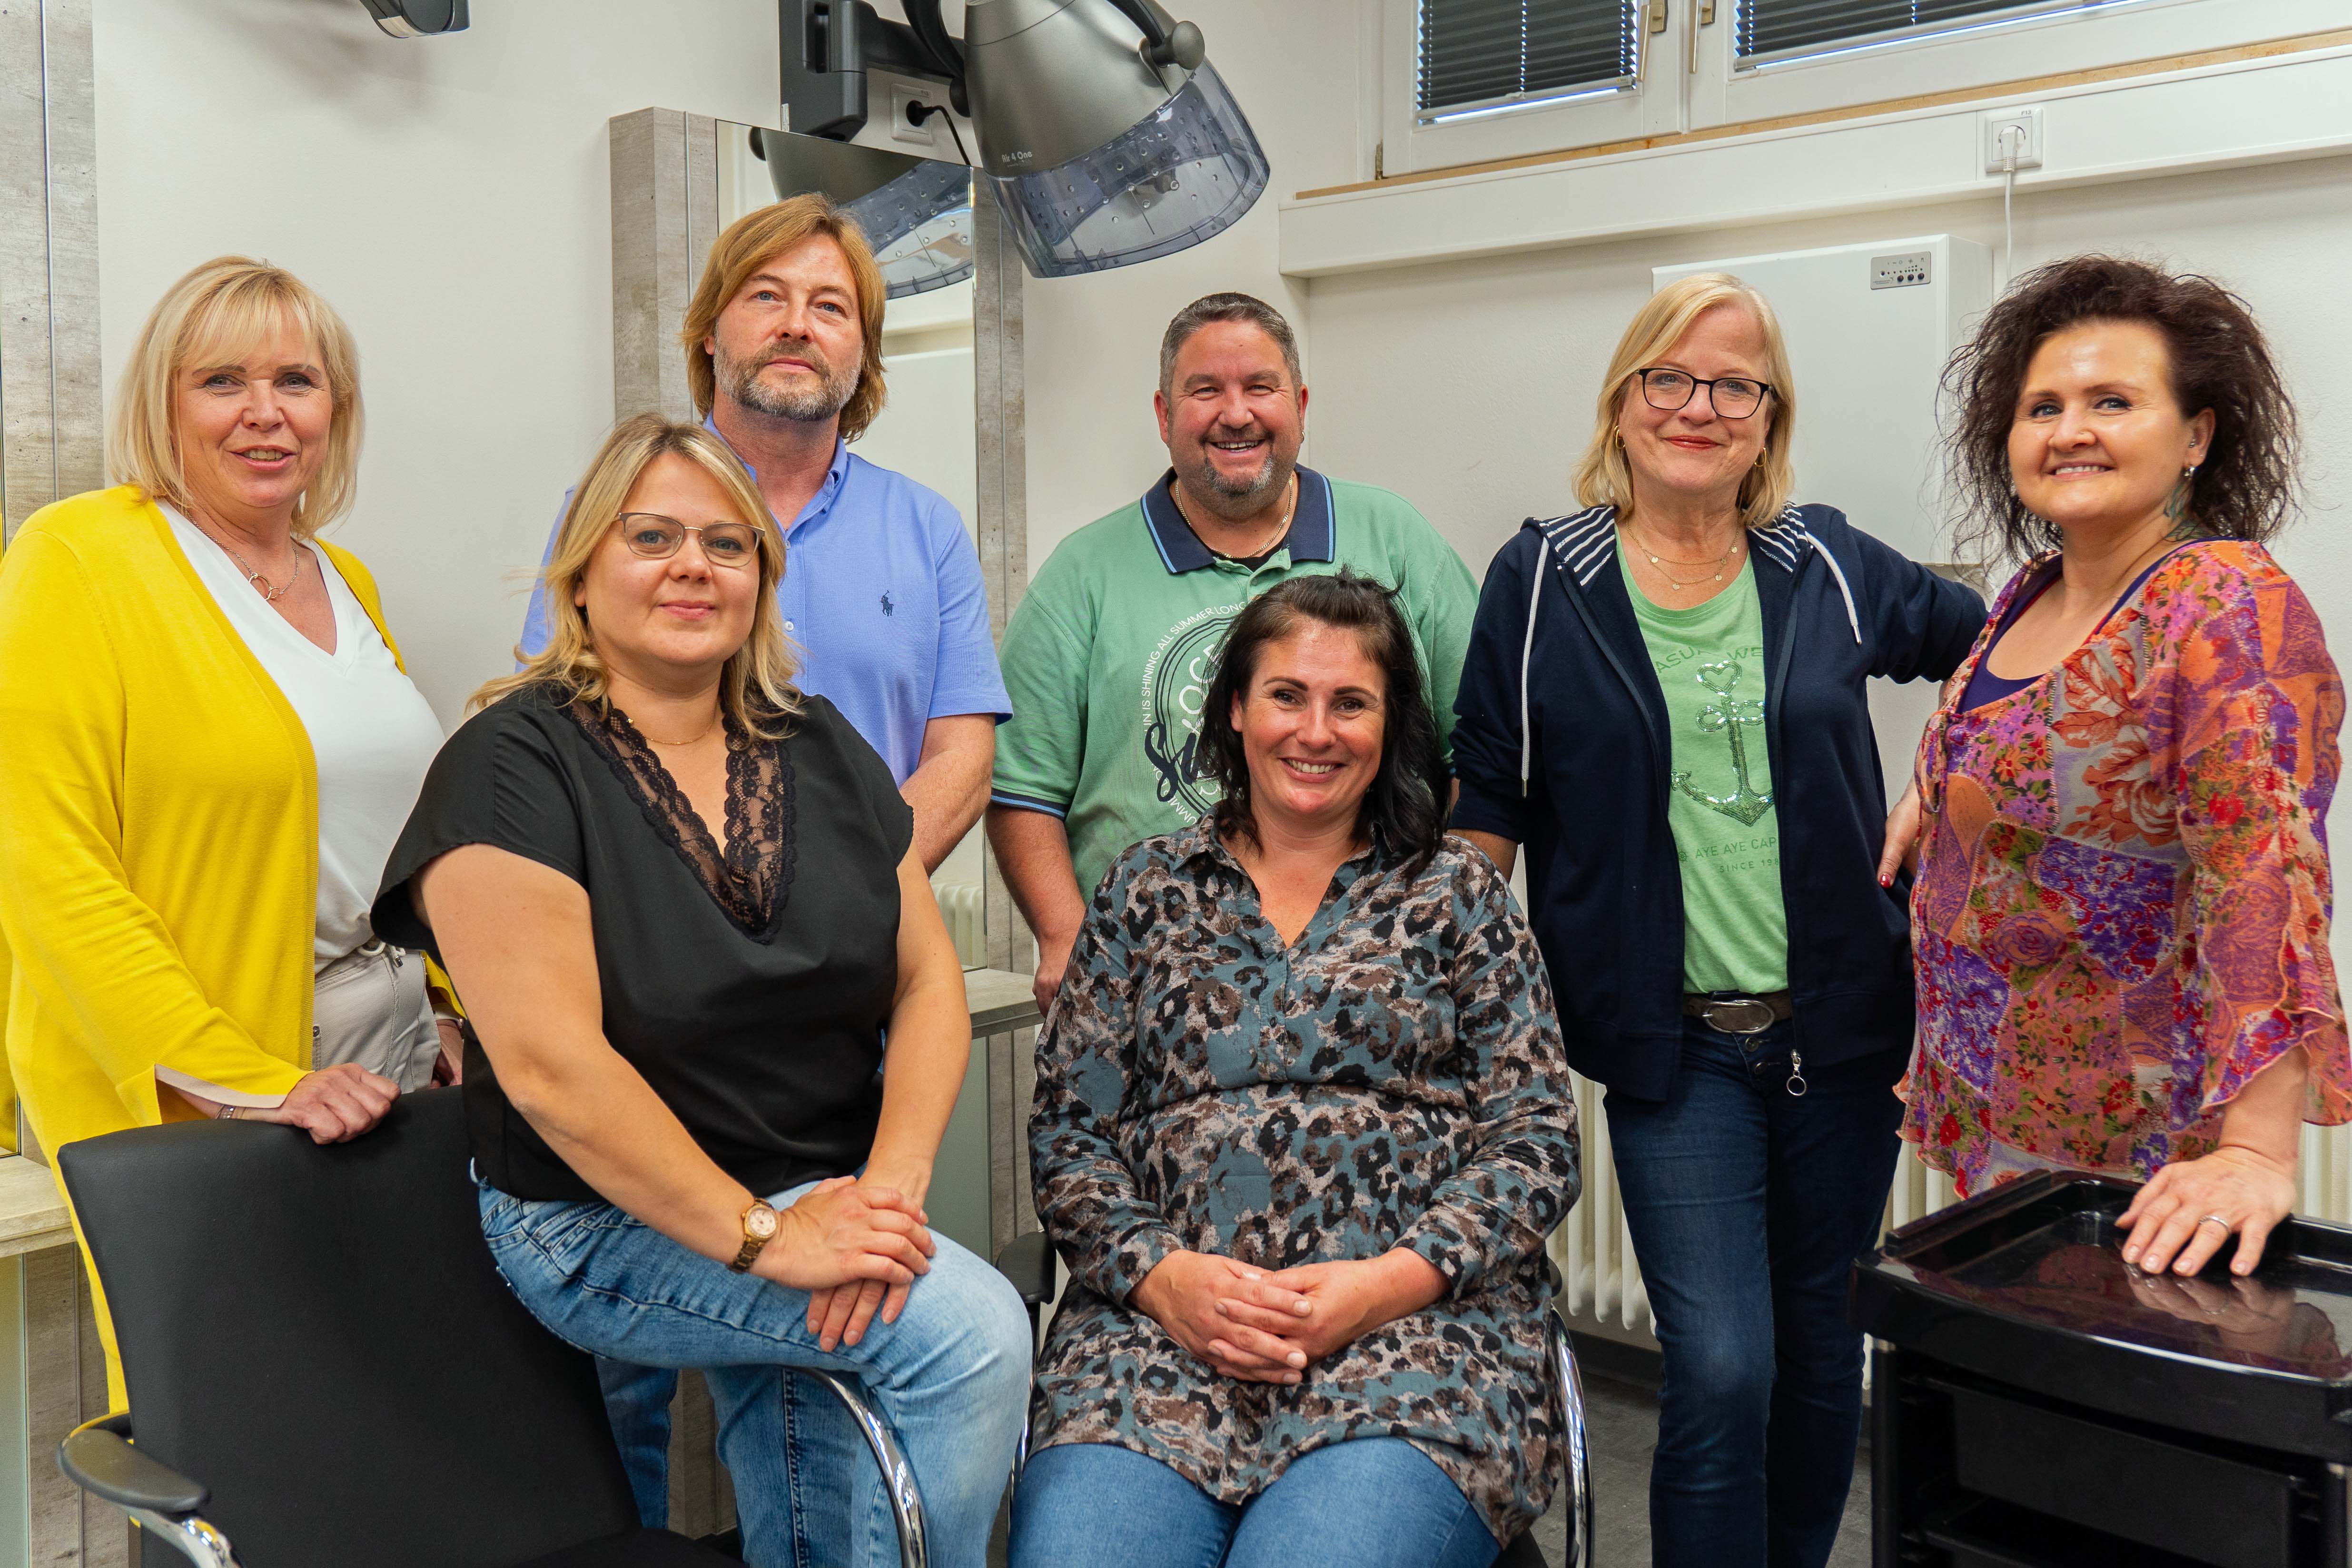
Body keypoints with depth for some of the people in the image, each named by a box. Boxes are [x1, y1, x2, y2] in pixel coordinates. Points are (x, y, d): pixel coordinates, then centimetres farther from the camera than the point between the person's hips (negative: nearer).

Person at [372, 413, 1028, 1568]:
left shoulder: (819, 749, 6)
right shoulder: (514, 767, -12)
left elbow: (930, 983, 2)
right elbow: (551, 1064, -20)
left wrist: (888, 1188, -13)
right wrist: (762, 1235, -22)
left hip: (822, 1204, 5)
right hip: (610, 1225, -5)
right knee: (972, 1329, -19)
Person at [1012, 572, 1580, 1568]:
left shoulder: (1458, 895, 11)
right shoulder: (1148, 890, 15)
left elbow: (1536, 1142, 5)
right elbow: (1067, 1134, 10)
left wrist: (1391, 1281, -10)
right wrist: (1159, 1272, -8)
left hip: (1411, 1329, -1)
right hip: (1164, 1315, 1)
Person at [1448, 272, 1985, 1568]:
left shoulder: (1827, 564, 4)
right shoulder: (1542, 580, -1)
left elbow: (1989, 650, 20)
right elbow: (1485, 805, 0)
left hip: (1840, 1021, 3)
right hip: (1671, 1036, -3)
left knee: (1821, 1345, 15)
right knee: (1721, 1366, -6)